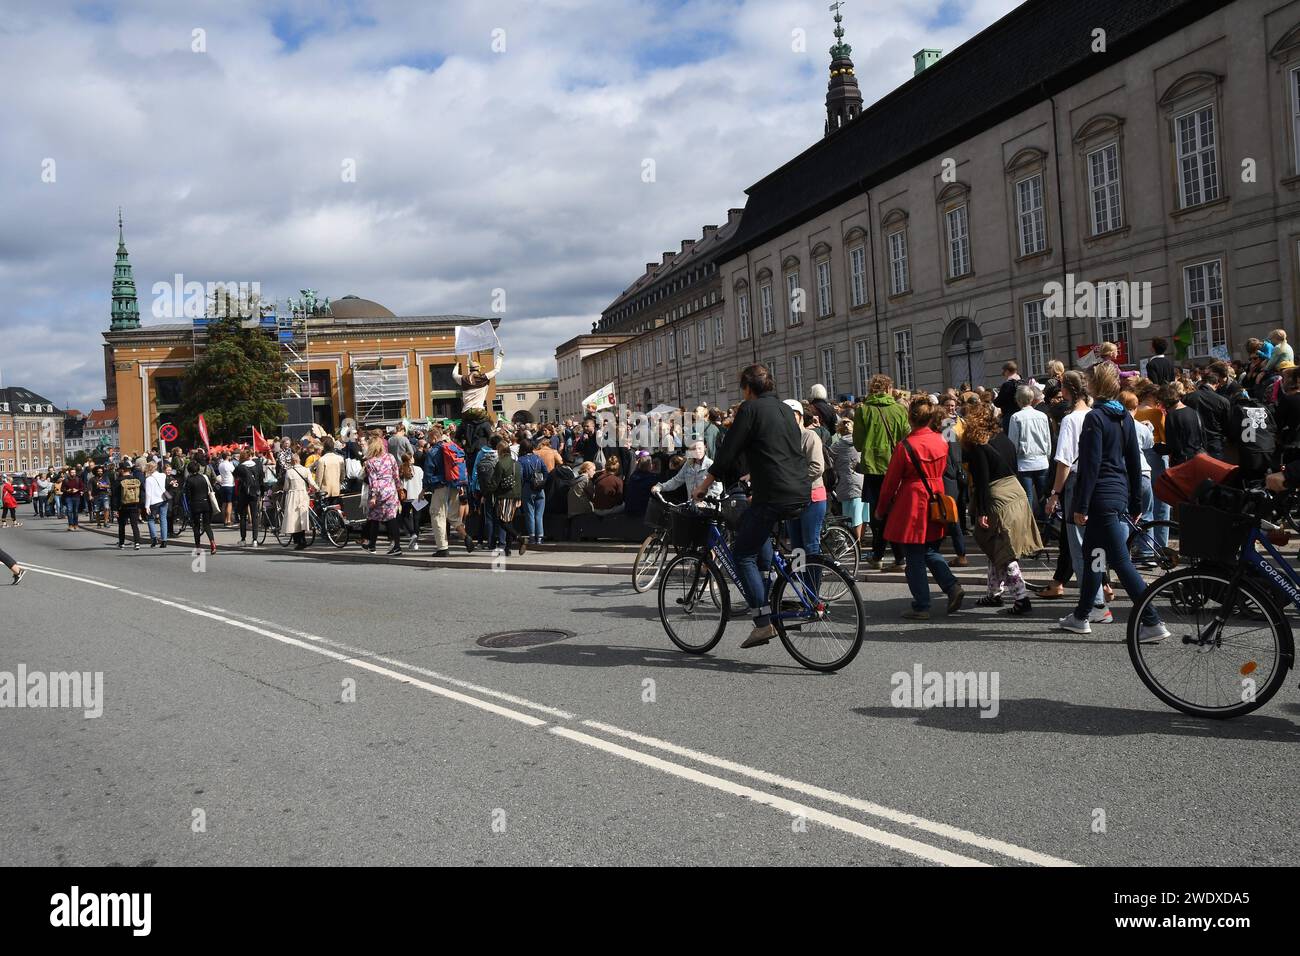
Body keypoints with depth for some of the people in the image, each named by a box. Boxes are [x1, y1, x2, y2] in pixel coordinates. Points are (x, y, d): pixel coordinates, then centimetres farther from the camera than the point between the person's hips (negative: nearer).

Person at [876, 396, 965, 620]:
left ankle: (921, 607, 6)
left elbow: (891, 481, -8)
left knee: (914, 558, 3)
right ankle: (952, 587, 4)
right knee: (930, 551, 20)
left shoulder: (905, 446, -15)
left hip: (911, 505, -6)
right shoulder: (941, 441, 1)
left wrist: (882, 509, 3)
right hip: (936, 503, 6)